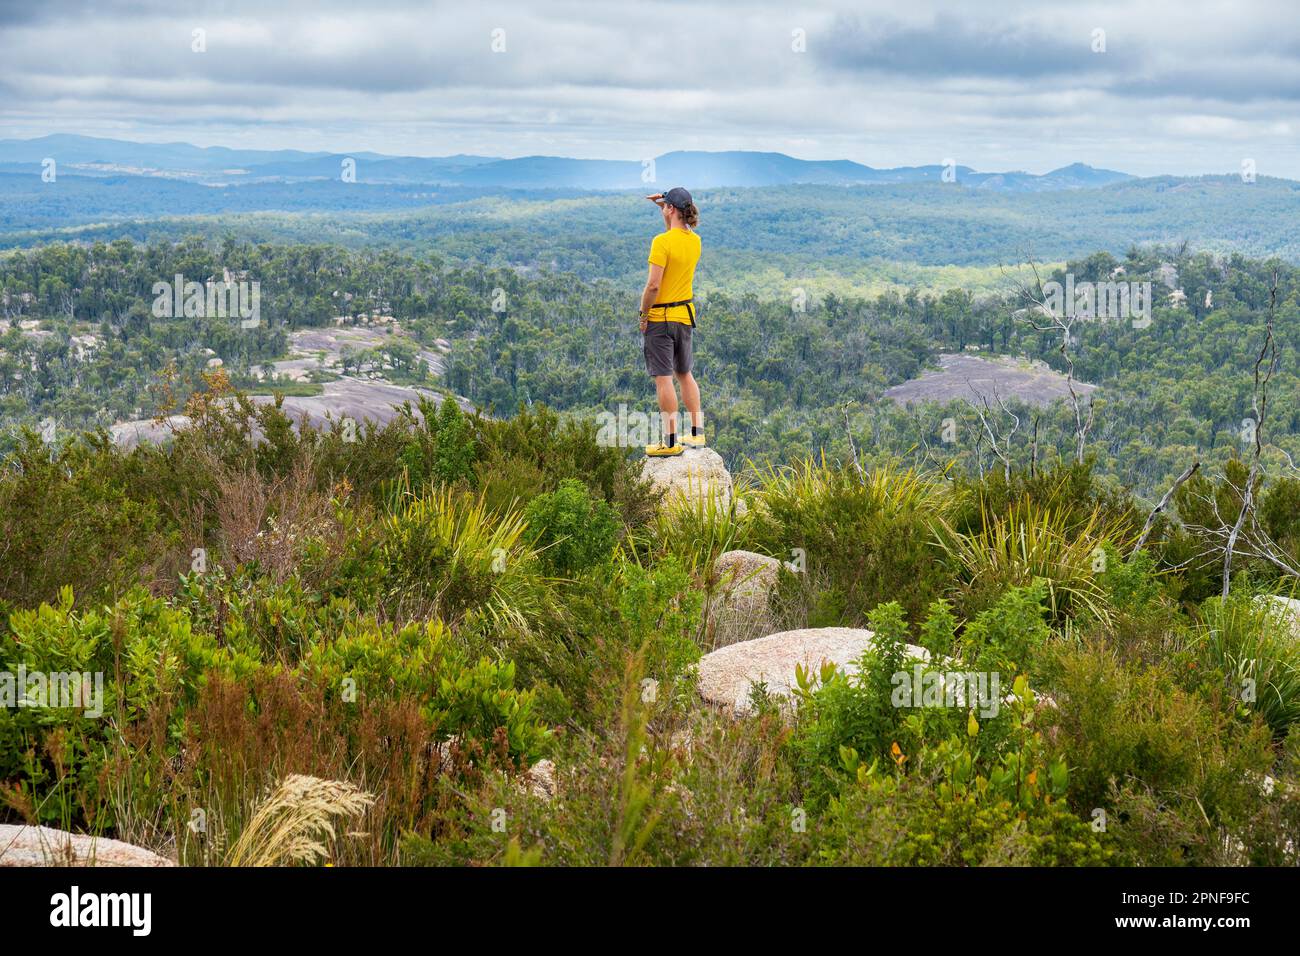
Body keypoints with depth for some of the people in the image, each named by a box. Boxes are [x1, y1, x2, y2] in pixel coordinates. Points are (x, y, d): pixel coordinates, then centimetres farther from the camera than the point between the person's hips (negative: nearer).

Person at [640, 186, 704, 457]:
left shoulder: (662, 242, -19)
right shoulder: (694, 240, 4)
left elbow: (653, 285, -21)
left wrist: (643, 314, -9)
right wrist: (662, 207, 23)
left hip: (660, 317, -8)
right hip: (686, 315, 8)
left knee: (663, 378, -4)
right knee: (684, 374, 20)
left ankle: (671, 441, -4)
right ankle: (697, 433, 22)